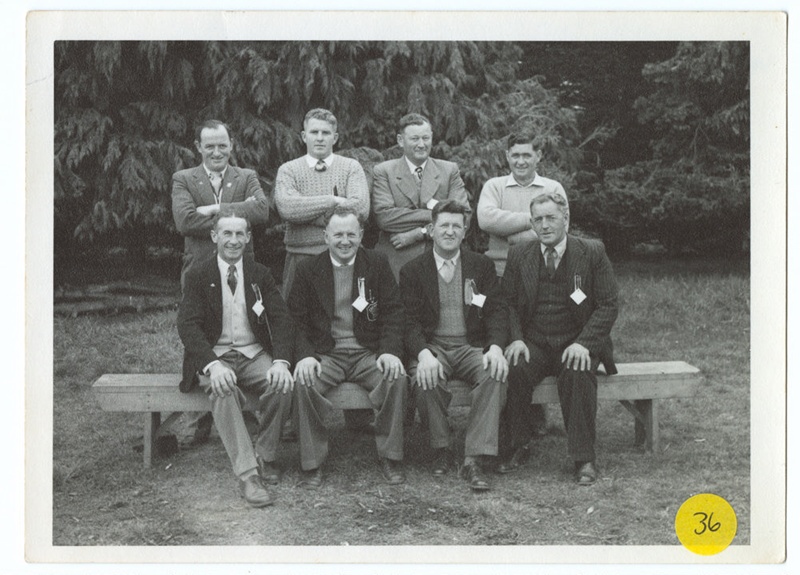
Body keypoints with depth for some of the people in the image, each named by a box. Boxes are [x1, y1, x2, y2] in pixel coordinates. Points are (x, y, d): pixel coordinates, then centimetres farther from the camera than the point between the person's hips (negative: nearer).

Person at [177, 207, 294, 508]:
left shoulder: (260, 275, 9)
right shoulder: (199, 276, 2)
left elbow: (281, 320, 0)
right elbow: (188, 325, -10)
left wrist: (281, 361, -21)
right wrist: (213, 365, -29)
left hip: (255, 355, 2)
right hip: (215, 357, -2)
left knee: (281, 386, -28)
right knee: (222, 391, -35)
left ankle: (266, 456, -6)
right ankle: (248, 474, -36)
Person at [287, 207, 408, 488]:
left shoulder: (377, 264, 8)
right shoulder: (308, 269, 6)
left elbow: (393, 312, 4)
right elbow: (297, 319, 3)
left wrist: (390, 351, -13)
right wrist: (305, 356, -15)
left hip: (369, 353, 1)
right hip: (325, 354, 0)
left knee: (397, 379, -28)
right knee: (303, 383, -30)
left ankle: (389, 456, -10)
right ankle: (312, 463, -16)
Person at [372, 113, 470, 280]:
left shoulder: (450, 170, 10)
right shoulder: (383, 171, 5)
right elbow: (383, 217, -9)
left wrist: (419, 233, -10)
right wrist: (432, 211, -11)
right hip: (396, 263, -1)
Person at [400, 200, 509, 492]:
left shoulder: (482, 265, 12)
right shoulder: (412, 270, 8)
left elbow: (497, 311, 4)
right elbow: (410, 321, -1)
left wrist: (496, 347, -16)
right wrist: (423, 353, -22)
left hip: (472, 347, 1)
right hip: (432, 346, -1)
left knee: (494, 375, -31)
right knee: (427, 379, -34)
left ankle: (475, 459, -28)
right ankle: (441, 448, -10)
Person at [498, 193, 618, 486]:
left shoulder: (592, 252, -1)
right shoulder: (519, 255, 6)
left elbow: (608, 305, -3)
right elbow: (508, 303, 10)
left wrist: (583, 343, -17)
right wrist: (516, 339, -10)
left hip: (576, 344, -2)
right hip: (533, 344, 2)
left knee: (577, 374, -33)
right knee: (513, 370, -28)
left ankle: (584, 458, -23)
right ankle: (519, 447, -9)